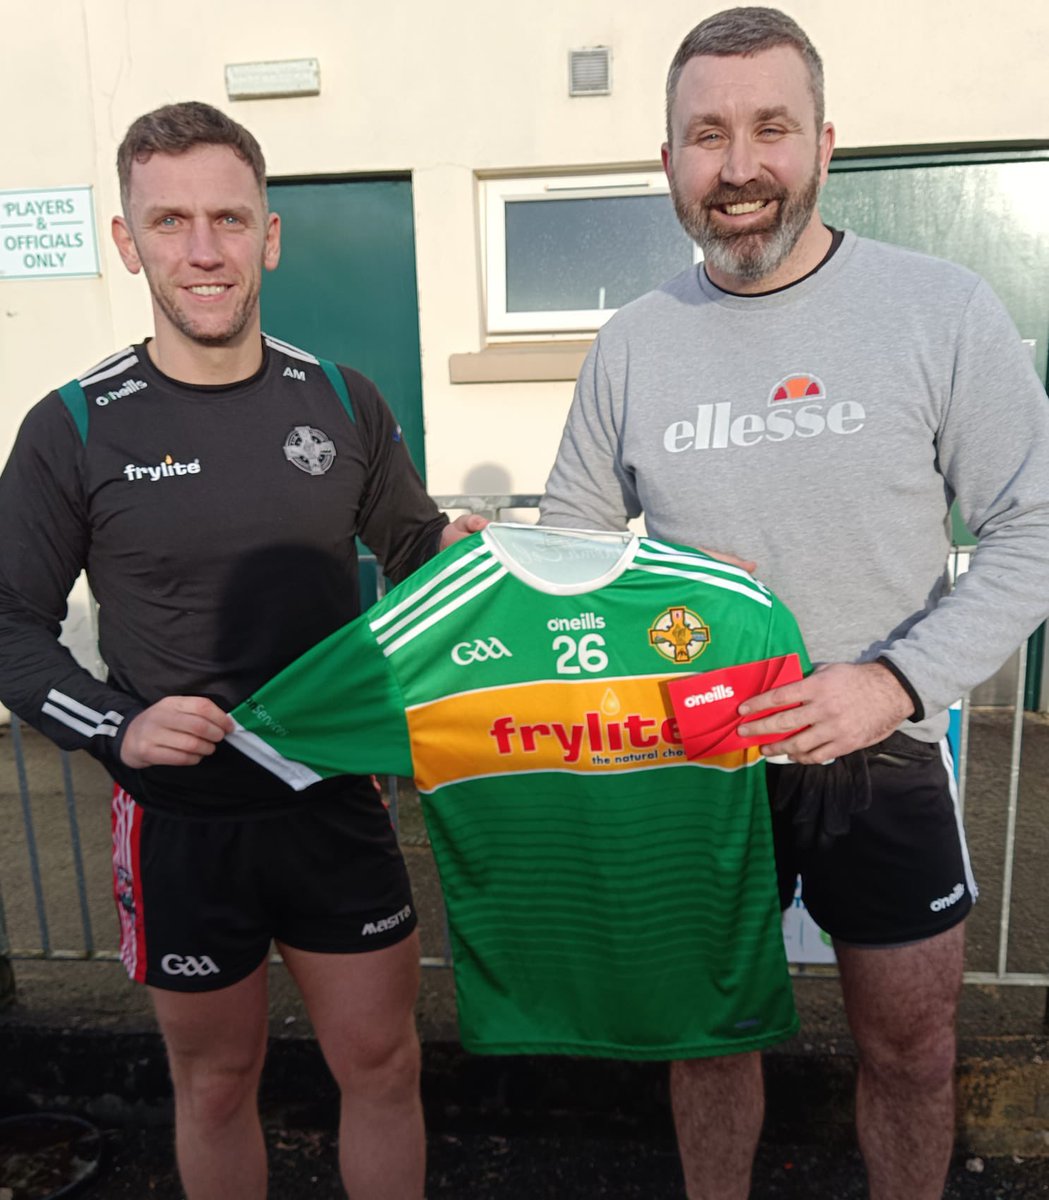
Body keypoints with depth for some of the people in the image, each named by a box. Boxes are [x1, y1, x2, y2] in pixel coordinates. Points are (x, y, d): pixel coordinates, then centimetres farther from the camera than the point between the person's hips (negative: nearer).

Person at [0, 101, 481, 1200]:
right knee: (217, 1081, 19)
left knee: (382, 1065, 15)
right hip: (179, 820, -1)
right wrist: (117, 729, -18)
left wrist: (456, 552, -11)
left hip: (336, 802, 2)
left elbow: (412, 543, 11)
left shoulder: (341, 402, -1)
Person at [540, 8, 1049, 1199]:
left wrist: (896, 681, -20)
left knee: (909, 1048, 19)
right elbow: (569, 541, 7)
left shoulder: (942, 309, -8)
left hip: (885, 758, -1)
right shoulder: (631, 343, -1)